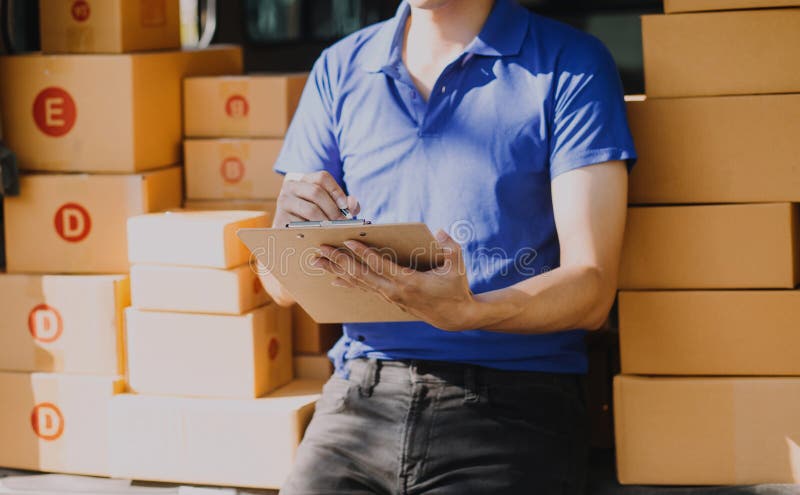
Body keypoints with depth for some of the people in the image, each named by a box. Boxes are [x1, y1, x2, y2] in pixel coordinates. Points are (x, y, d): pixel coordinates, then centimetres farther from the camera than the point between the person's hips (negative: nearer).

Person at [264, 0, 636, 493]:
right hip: (362, 399, 3)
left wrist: (466, 312, -25)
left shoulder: (570, 64, 2)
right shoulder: (340, 69, 14)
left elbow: (592, 290, -6)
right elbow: (283, 286, 14)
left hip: (510, 407, -3)